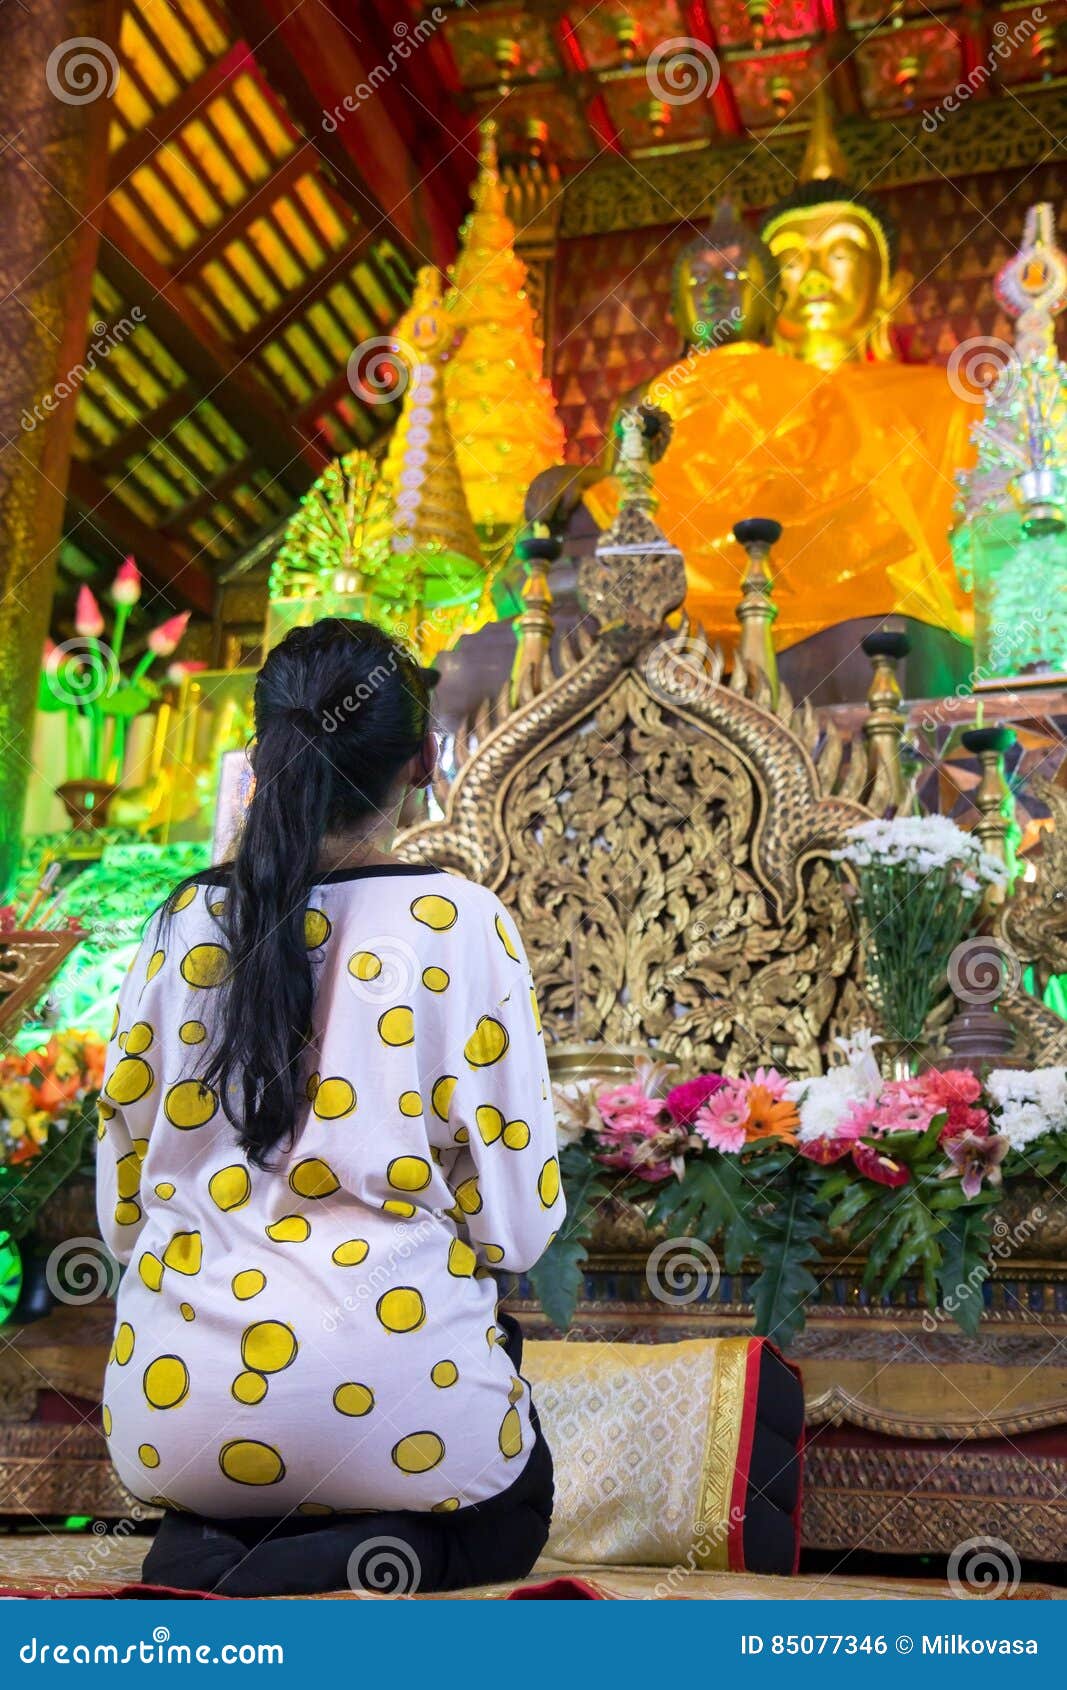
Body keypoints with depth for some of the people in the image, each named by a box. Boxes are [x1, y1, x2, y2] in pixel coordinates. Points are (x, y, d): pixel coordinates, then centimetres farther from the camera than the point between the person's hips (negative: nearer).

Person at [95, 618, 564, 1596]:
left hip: (174, 1417, 4)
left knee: (211, 1514, 38)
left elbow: (123, 1208, 6)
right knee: (510, 1519, 31)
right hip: (389, 1395, -3)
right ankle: (389, 1550, -3)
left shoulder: (185, 925, 0)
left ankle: (212, 1556, 2)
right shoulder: (459, 925, -10)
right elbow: (516, 1217, -7)